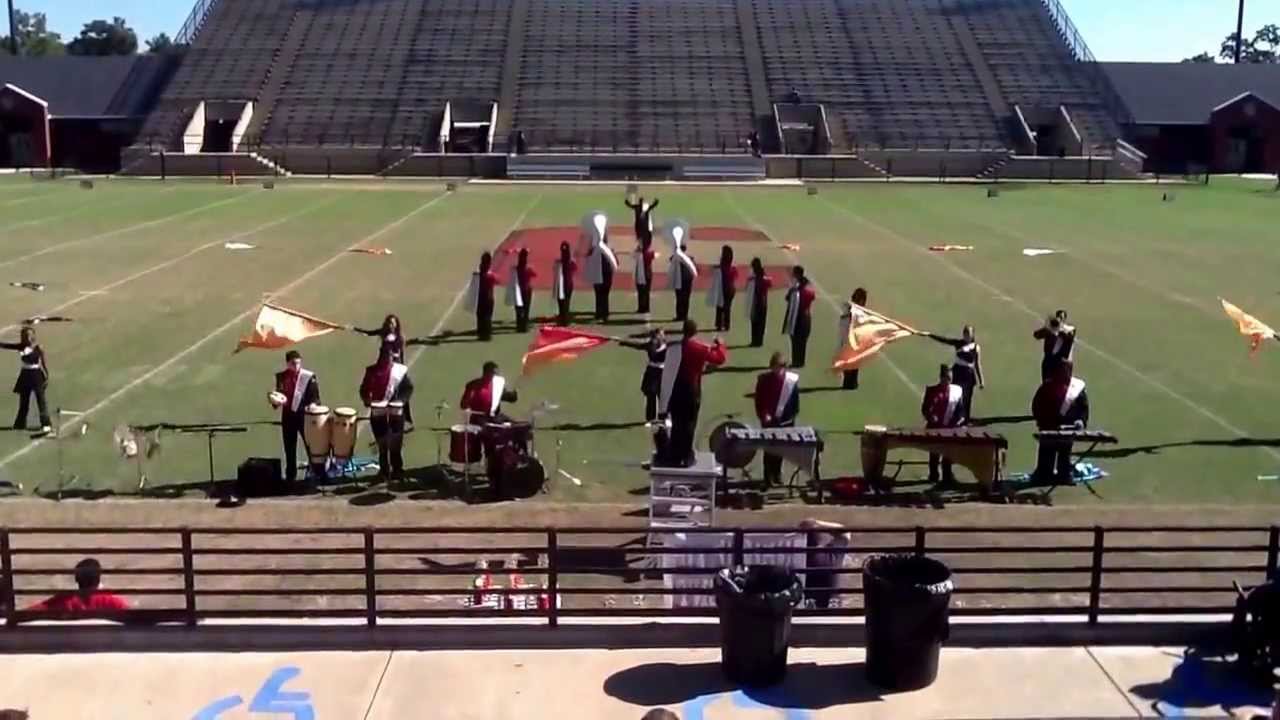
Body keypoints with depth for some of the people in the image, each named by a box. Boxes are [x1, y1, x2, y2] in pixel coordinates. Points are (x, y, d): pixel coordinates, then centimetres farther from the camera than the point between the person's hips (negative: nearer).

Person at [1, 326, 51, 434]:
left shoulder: (38, 348, -10)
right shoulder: (21, 347, 2)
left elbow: (44, 362, -7)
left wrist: (47, 377, -8)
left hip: (36, 375, -5)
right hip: (25, 375, 5)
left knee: (41, 401, -4)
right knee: (23, 402, 13)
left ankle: (46, 424, -3)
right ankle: (20, 424, 23)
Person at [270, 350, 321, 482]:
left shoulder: (309, 377, -8)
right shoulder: (281, 376, 4)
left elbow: (315, 396, -9)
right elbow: (278, 393, 15)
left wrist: (313, 404, -29)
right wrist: (276, 400, -6)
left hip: (304, 415, -3)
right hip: (288, 415, 4)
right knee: (289, 449, 12)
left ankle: (319, 475, 10)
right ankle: (290, 477, 23)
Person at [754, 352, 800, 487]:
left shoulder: (793, 379, -7)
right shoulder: (763, 378, -8)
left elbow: (795, 401, 1)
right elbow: (758, 400, -6)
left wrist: (792, 416, -1)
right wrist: (763, 415, -16)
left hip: (785, 420, 2)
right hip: (768, 420, -2)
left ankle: (777, 474, 30)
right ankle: (768, 477, 6)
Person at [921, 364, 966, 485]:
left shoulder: (957, 390, 2)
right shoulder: (931, 390, -3)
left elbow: (960, 408, 7)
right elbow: (924, 408, -2)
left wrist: (960, 418, -11)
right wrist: (930, 417, -20)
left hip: (950, 427, 1)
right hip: (934, 427, -1)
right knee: (934, 453, 11)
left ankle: (947, 476, 19)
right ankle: (933, 475, 24)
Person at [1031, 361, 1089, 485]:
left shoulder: (1078, 386, 3)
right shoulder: (1048, 385, -3)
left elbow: (1084, 406, 6)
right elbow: (1036, 404, -3)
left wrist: (1081, 420, -11)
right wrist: (1041, 421, -13)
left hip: (1068, 428, 2)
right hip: (1049, 428, -2)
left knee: (1065, 452, 11)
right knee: (1047, 452, 4)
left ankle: (1064, 475, 20)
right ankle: (1044, 475, 11)